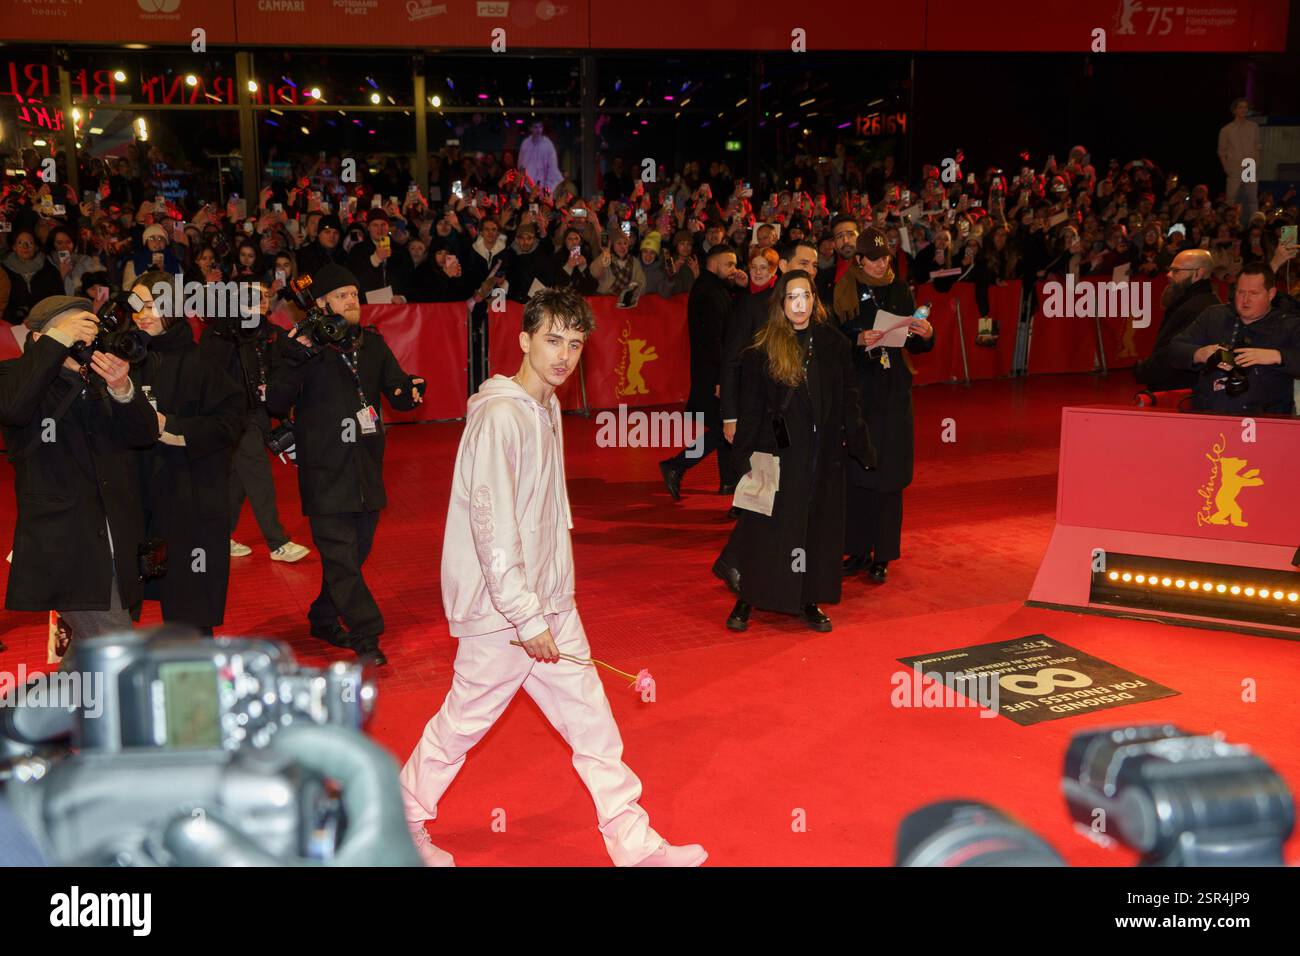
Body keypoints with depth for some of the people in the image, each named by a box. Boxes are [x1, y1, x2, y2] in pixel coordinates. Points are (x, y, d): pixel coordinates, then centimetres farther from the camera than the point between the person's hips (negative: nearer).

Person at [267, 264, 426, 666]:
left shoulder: (373, 343, 11)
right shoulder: (304, 346, -6)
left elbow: (397, 392, 12)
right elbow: (276, 404, -12)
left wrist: (411, 391, -11)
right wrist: (295, 358, -25)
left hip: (367, 472, 6)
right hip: (325, 475, -6)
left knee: (355, 552, 15)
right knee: (341, 557, -9)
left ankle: (324, 618, 33)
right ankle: (366, 639, -5)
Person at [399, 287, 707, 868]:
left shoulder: (548, 406, 9)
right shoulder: (500, 416, -19)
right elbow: (492, 528, -23)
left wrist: (549, 607, 17)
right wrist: (527, 618, -21)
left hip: (551, 604, 8)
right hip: (501, 612, -8)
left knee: (593, 723, 10)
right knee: (462, 723, 7)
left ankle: (635, 846, 18)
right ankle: (405, 822, 31)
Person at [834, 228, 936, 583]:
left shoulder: (900, 290, 9)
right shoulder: (844, 291, 1)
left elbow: (914, 346, 11)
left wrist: (925, 335, -10)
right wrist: (859, 340, -21)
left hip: (893, 393, 2)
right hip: (857, 389, -2)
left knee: (889, 473, 1)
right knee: (857, 471, 1)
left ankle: (882, 555, 7)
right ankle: (858, 548, 13)